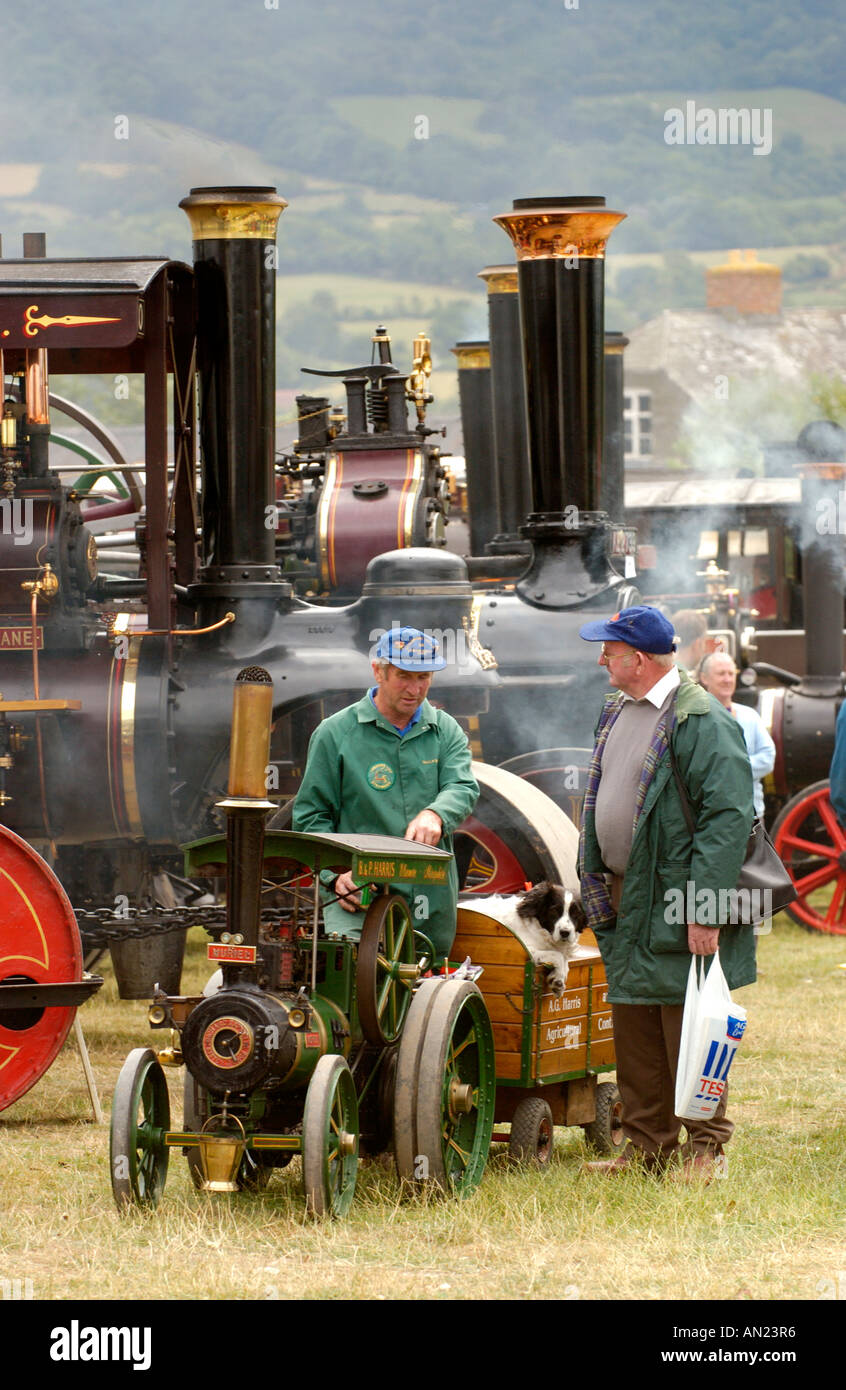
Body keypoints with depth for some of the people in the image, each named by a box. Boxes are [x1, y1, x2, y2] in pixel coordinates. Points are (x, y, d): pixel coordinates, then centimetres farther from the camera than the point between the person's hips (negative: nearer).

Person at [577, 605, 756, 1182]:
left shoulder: (701, 720, -15)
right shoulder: (616, 713, 14)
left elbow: (728, 816, -20)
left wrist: (704, 909, -24)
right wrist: (596, 886, 17)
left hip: (675, 905, -8)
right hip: (625, 901, 8)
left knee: (687, 1025, -4)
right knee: (634, 1027, 11)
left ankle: (706, 1148, 5)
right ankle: (648, 1145, 19)